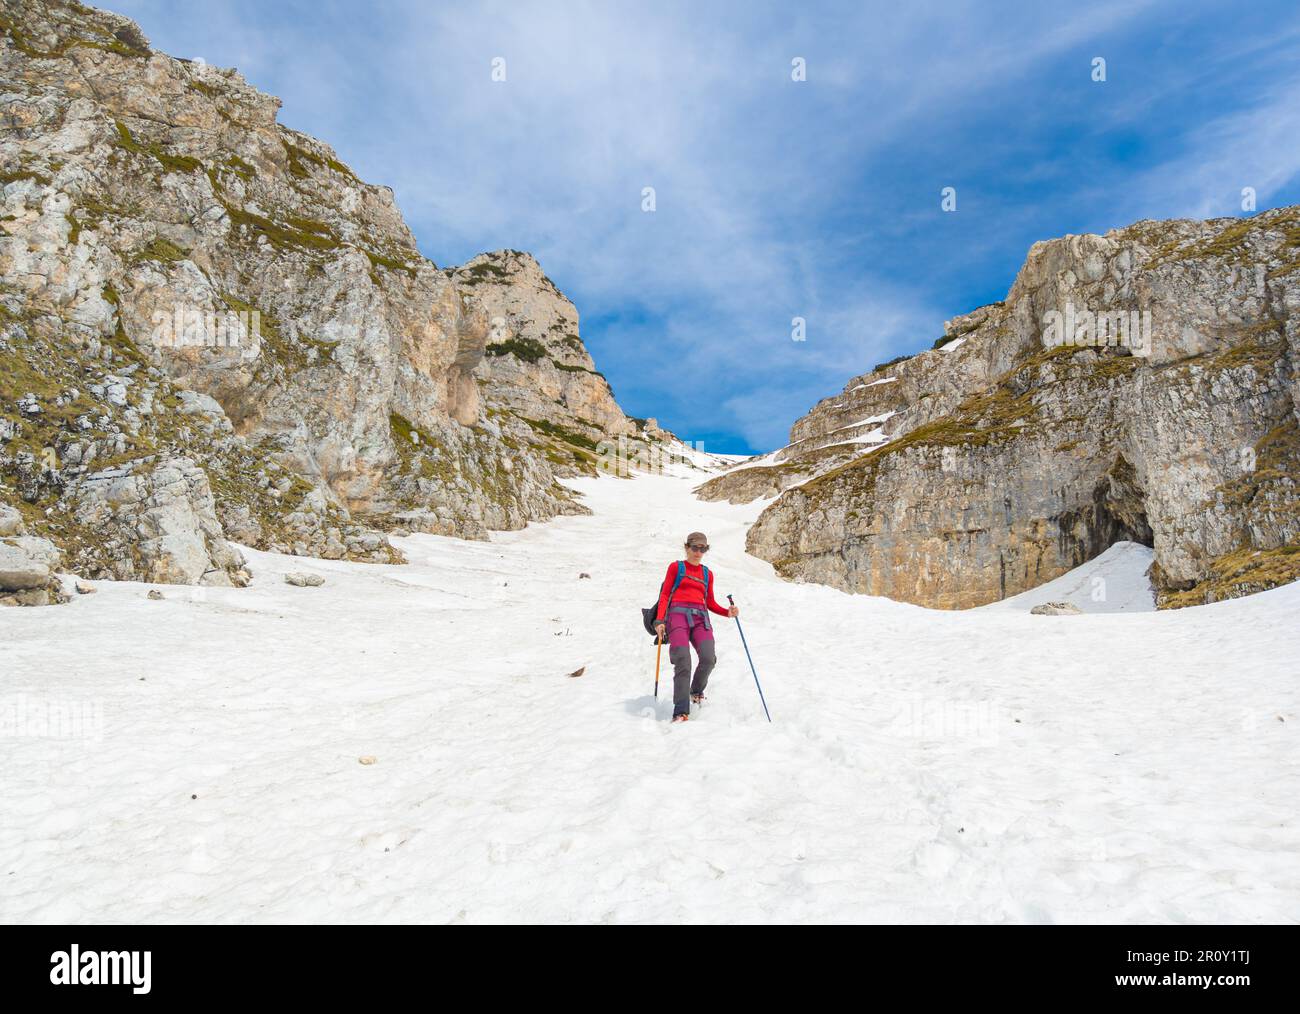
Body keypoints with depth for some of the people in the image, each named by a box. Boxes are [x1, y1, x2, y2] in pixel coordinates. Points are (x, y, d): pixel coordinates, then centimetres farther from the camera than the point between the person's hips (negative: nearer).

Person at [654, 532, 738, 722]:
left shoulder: (707, 573, 25)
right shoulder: (675, 567, 16)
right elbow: (665, 595, 9)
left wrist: (728, 612, 5)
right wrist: (659, 620, -5)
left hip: (701, 618, 3)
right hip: (678, 614, -3)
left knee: (708, 658, -21)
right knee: (683, 661, -21)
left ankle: (696, 691, 8)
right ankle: (681, 711, -19)